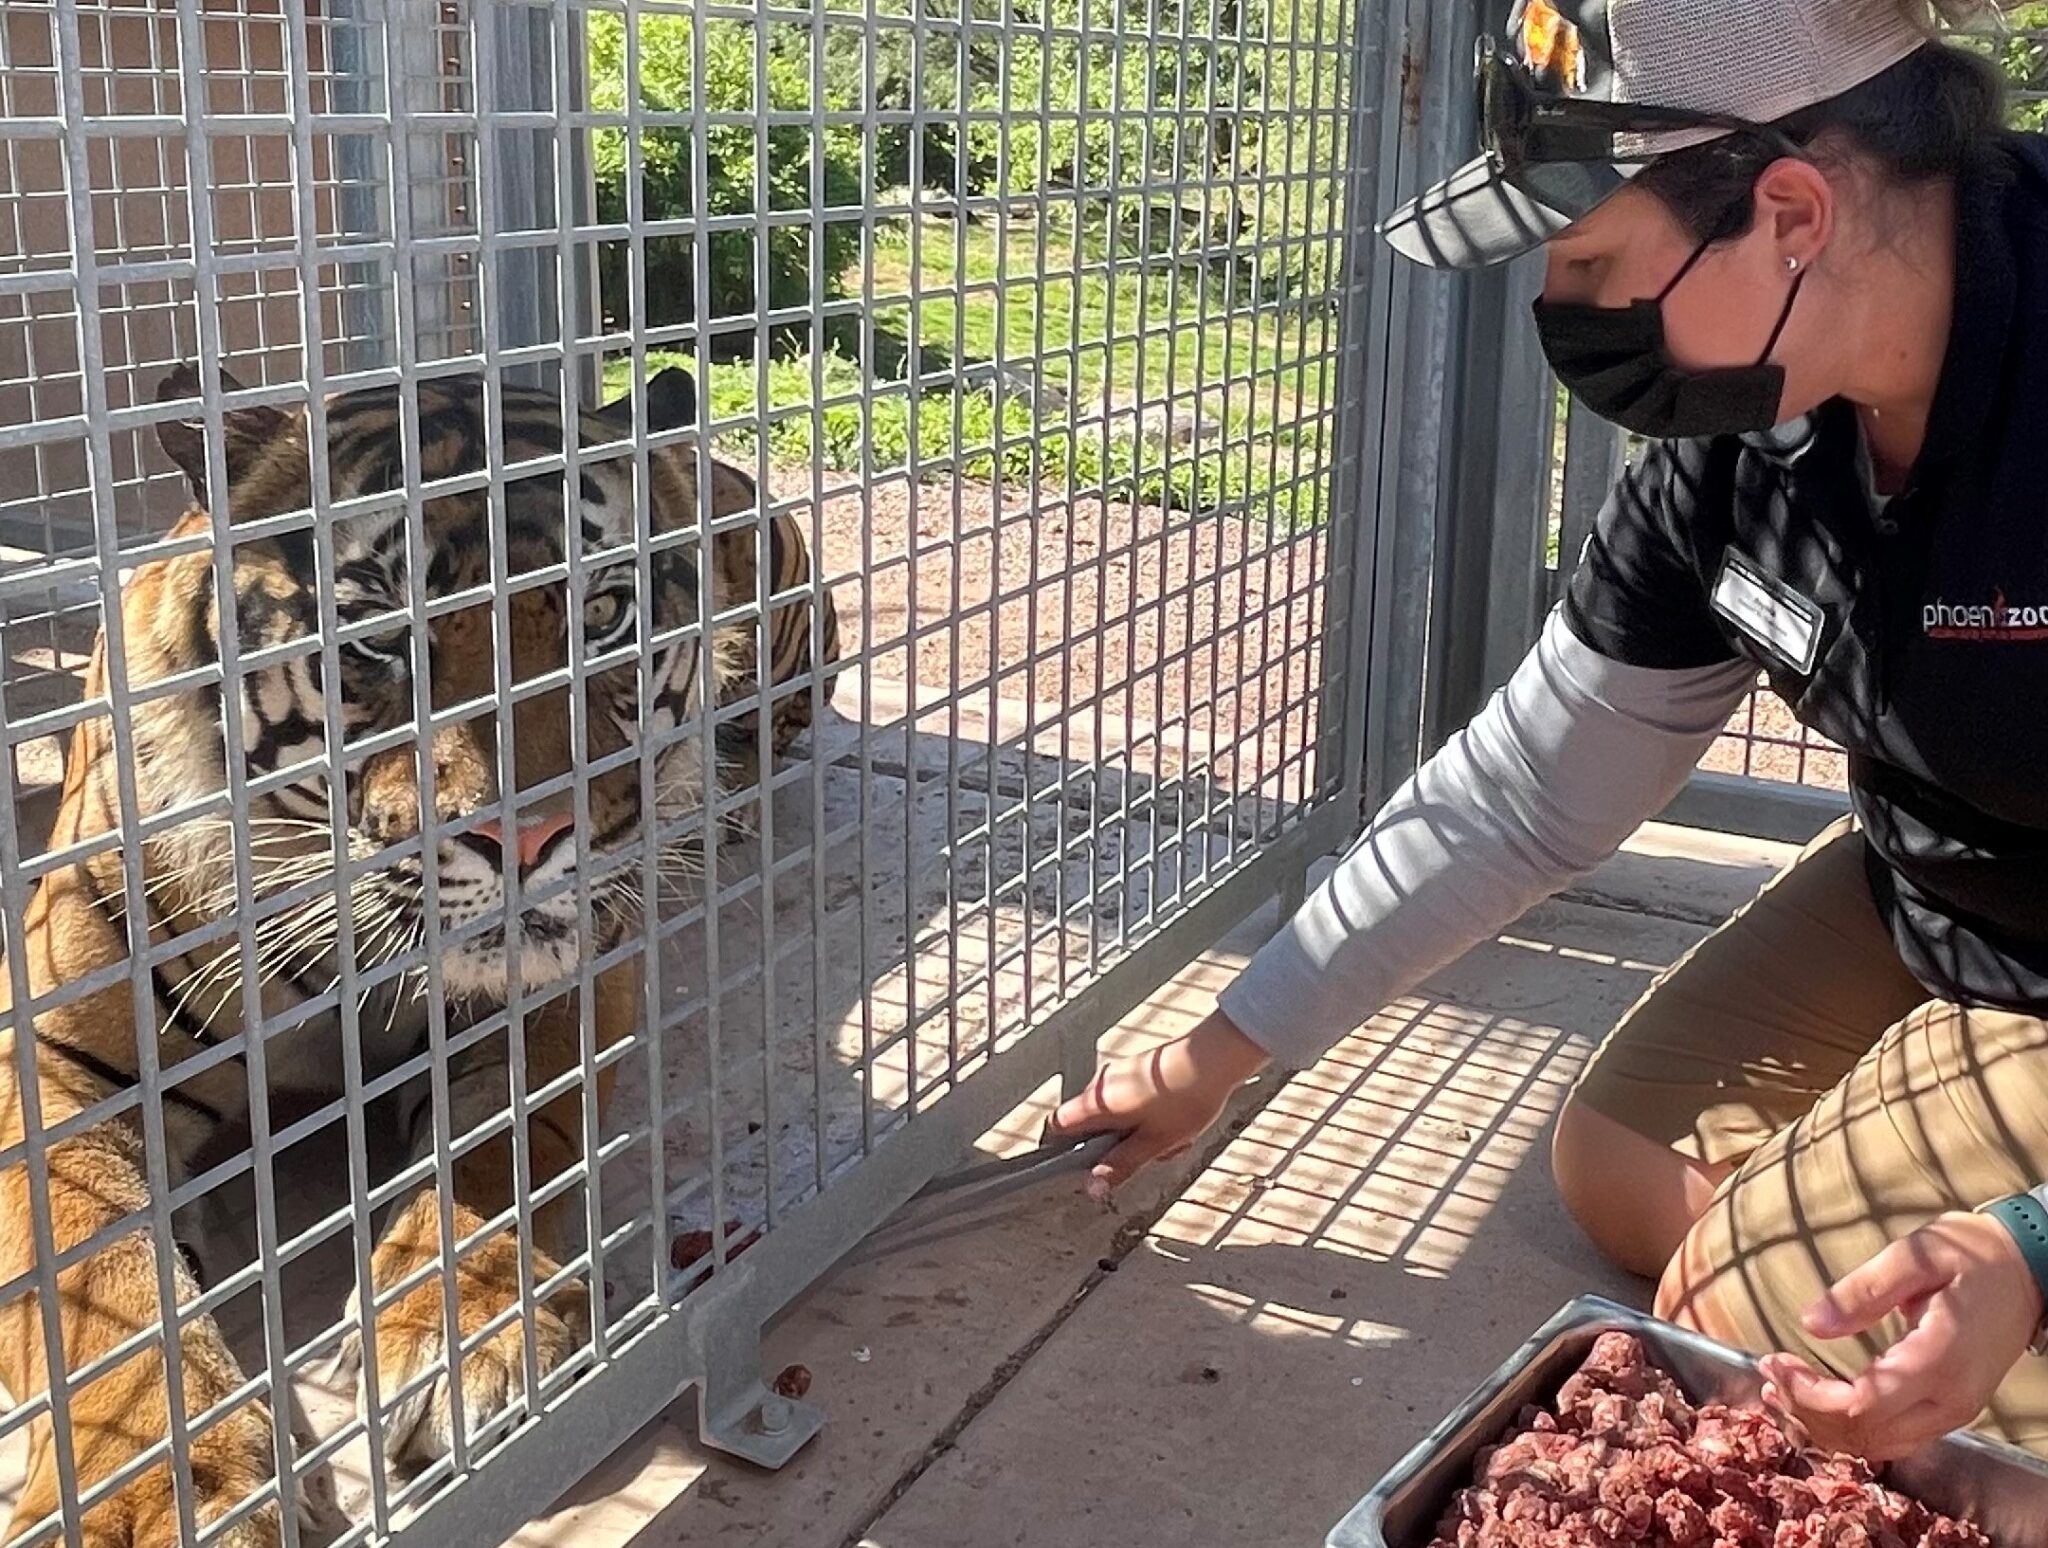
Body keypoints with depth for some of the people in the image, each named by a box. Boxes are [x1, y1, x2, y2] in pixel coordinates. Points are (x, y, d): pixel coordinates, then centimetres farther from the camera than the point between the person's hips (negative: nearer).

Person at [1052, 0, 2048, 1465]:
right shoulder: (1730, 436, -13)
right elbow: (1518, 798, -3)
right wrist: (1227, 1047, 2)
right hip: (1925, 904, 6)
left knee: (1746, 1294, -7)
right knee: (1623, 1172, 8)